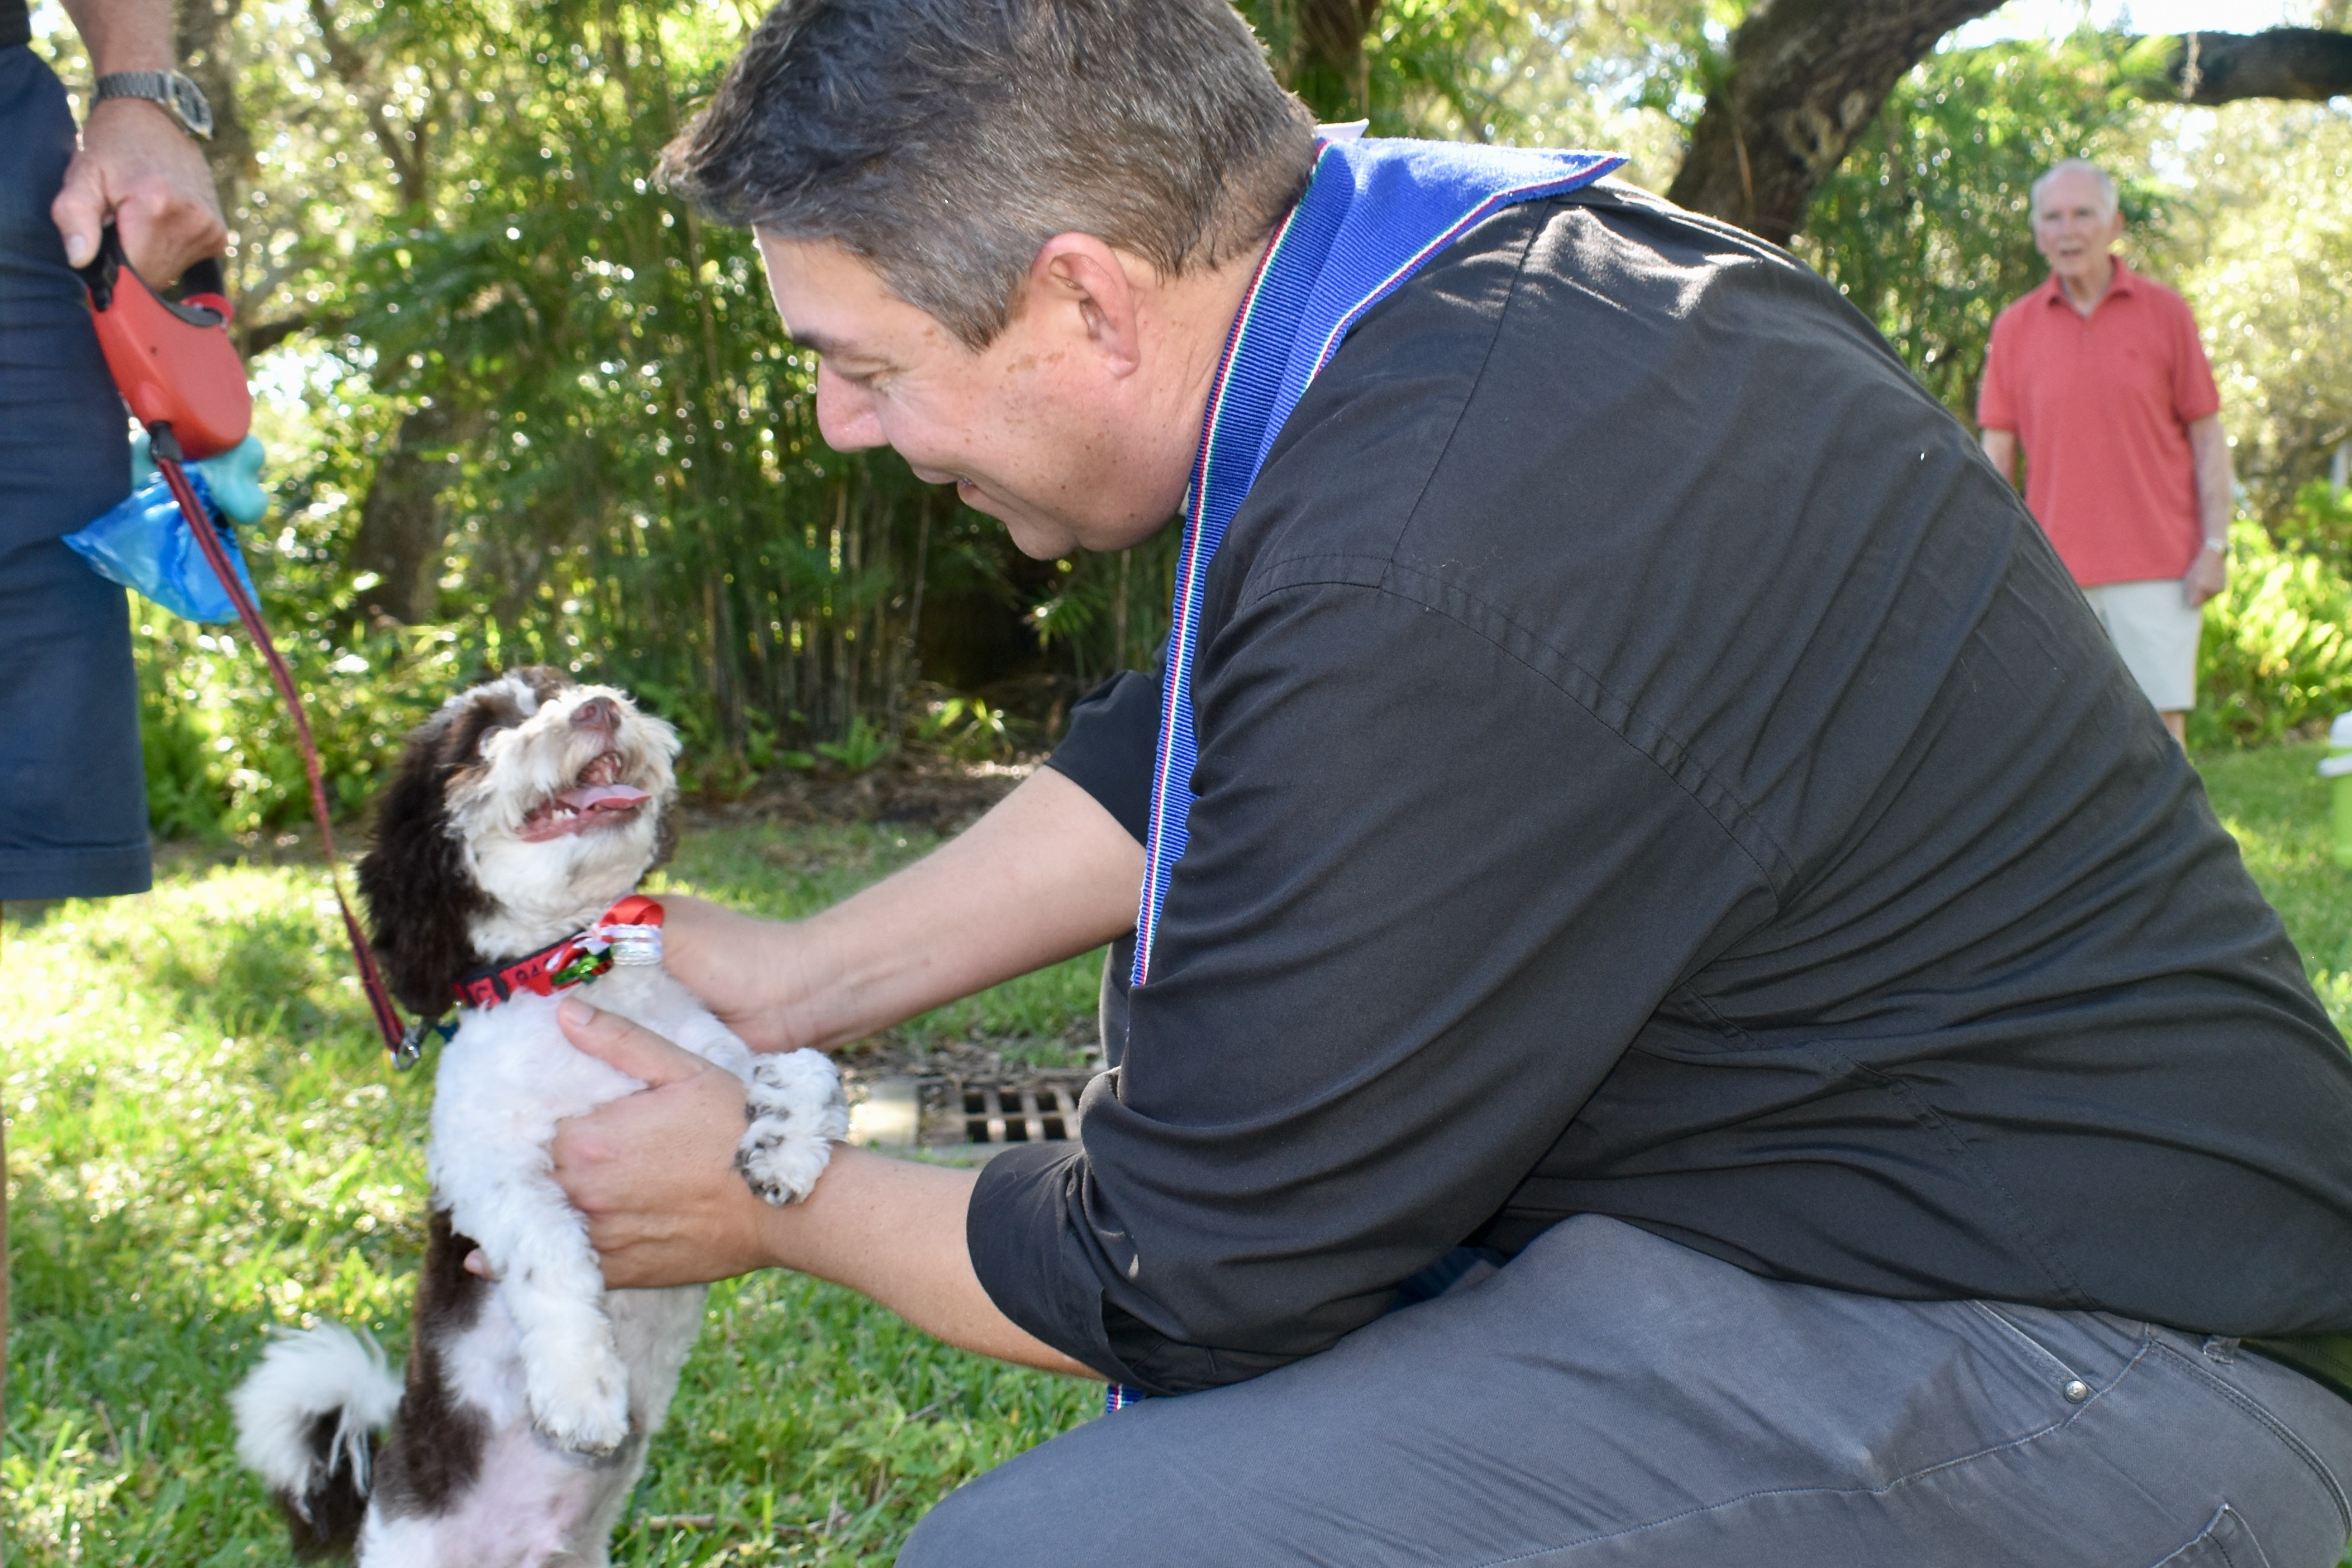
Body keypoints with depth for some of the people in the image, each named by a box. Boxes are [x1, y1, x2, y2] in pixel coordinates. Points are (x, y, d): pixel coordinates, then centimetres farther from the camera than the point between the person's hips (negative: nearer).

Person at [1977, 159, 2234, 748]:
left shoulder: (2165, 312, 3)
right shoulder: (2014, 329, 7)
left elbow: (2208, 437, 4)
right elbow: (1996, 454, 7)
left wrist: (2215, 546, -5)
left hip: (2157, 567, -2)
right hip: (2057, 566, 2)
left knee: (2160, 722, -4)